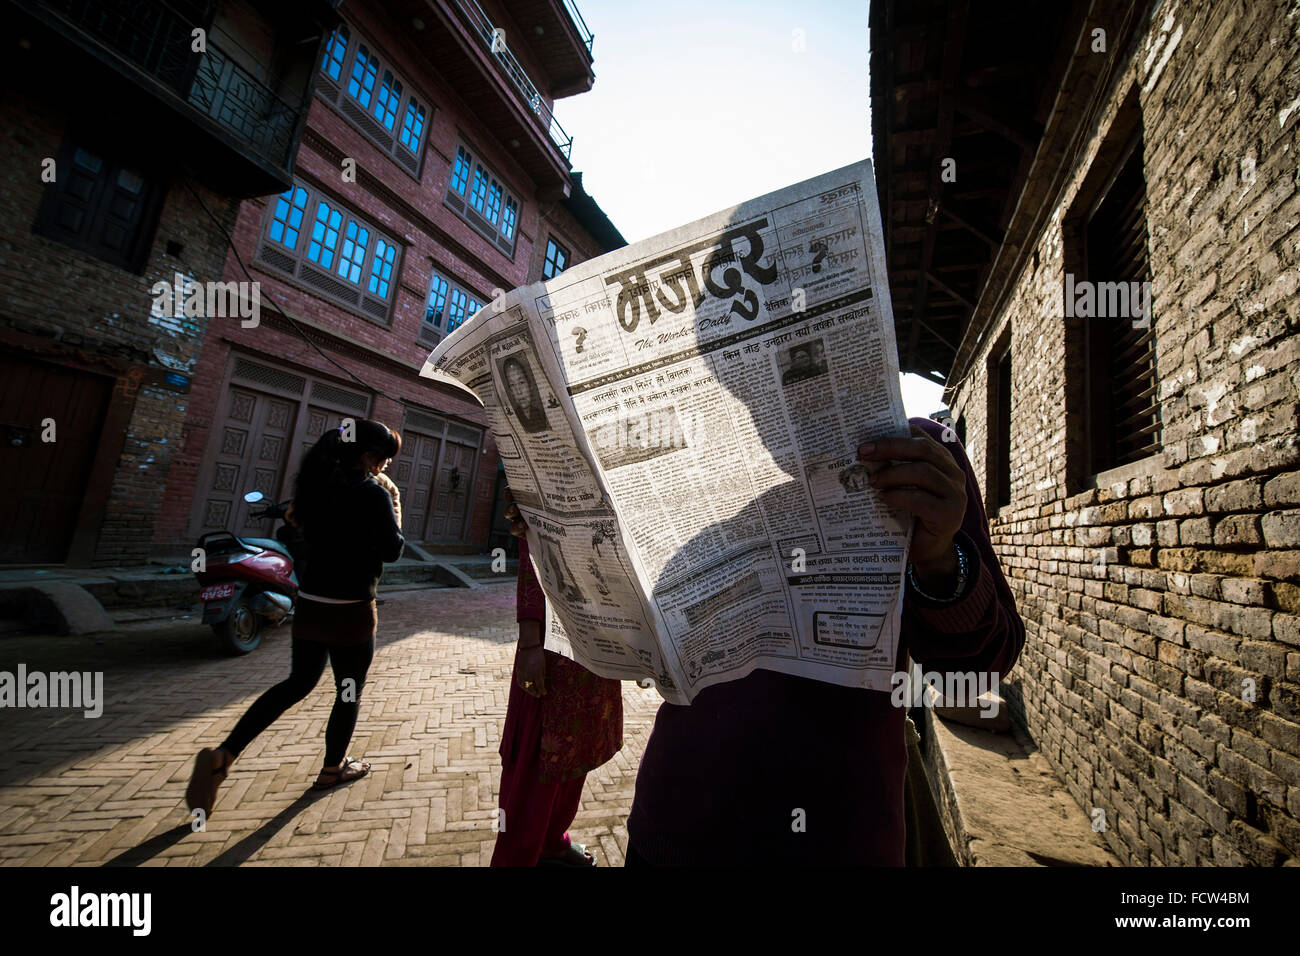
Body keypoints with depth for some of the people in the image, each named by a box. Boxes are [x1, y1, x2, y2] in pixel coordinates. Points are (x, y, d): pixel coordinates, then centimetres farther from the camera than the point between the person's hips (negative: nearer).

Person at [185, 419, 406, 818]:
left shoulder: (318, 485, 3)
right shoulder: (374, 494, -18)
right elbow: (391, 550, -17)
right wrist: (394, 507, -5)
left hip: (309, 603, 7)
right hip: (351, 610, -7)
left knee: (298, 683, 23)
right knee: (349, 692, 14)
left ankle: (223, 754, 14)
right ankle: (332, 769, 31)